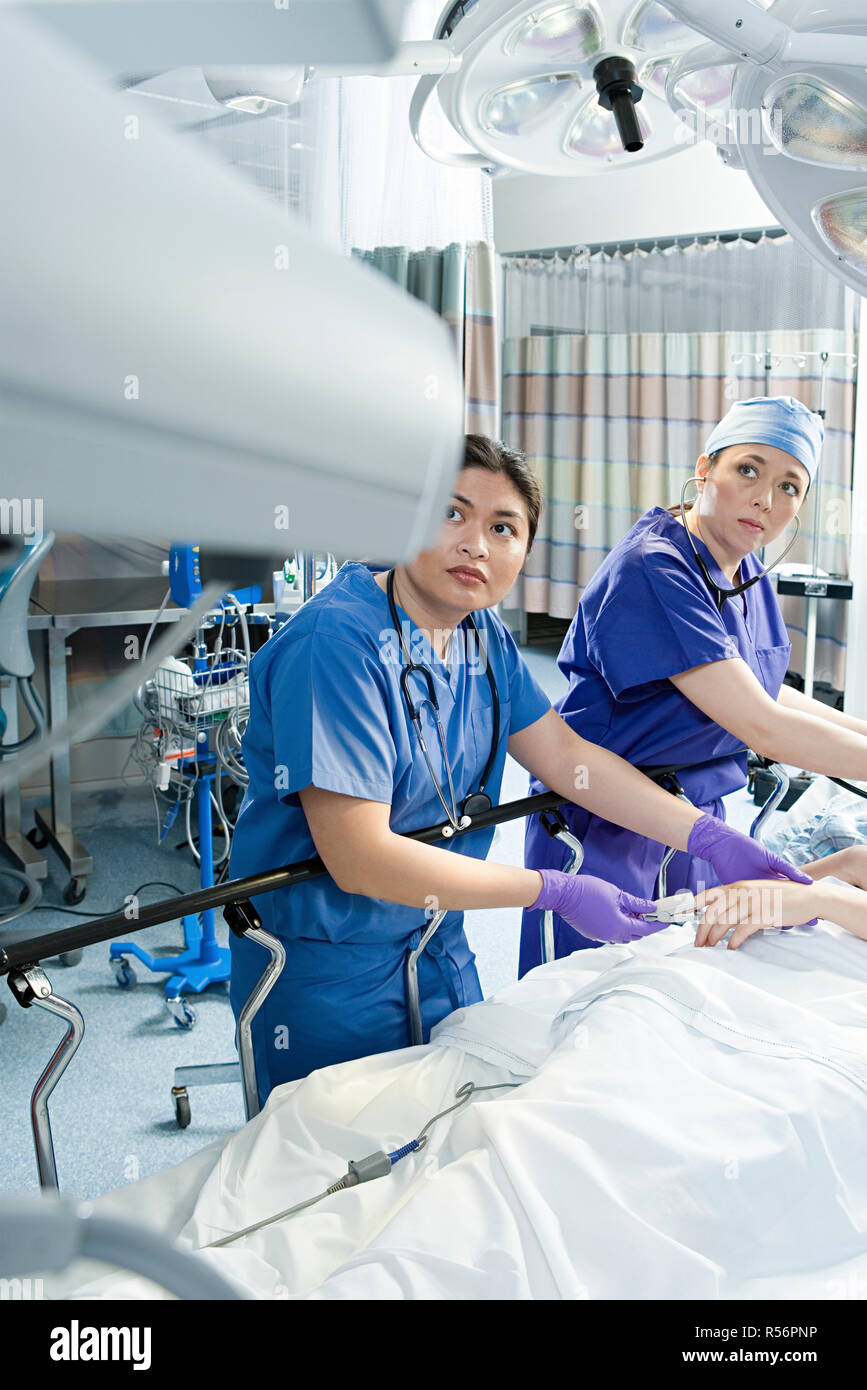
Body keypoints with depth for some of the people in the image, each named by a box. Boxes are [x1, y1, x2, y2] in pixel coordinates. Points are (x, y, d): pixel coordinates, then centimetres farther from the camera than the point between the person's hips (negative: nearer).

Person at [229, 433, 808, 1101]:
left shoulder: (484, 636, 0)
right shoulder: (337, 644, -27)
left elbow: (568, 755, 3)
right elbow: (360, 859, -29)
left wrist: (710, 837, -8)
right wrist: (555, 891, -26)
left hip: (438, 948, 7)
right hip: (327, 967, -7)